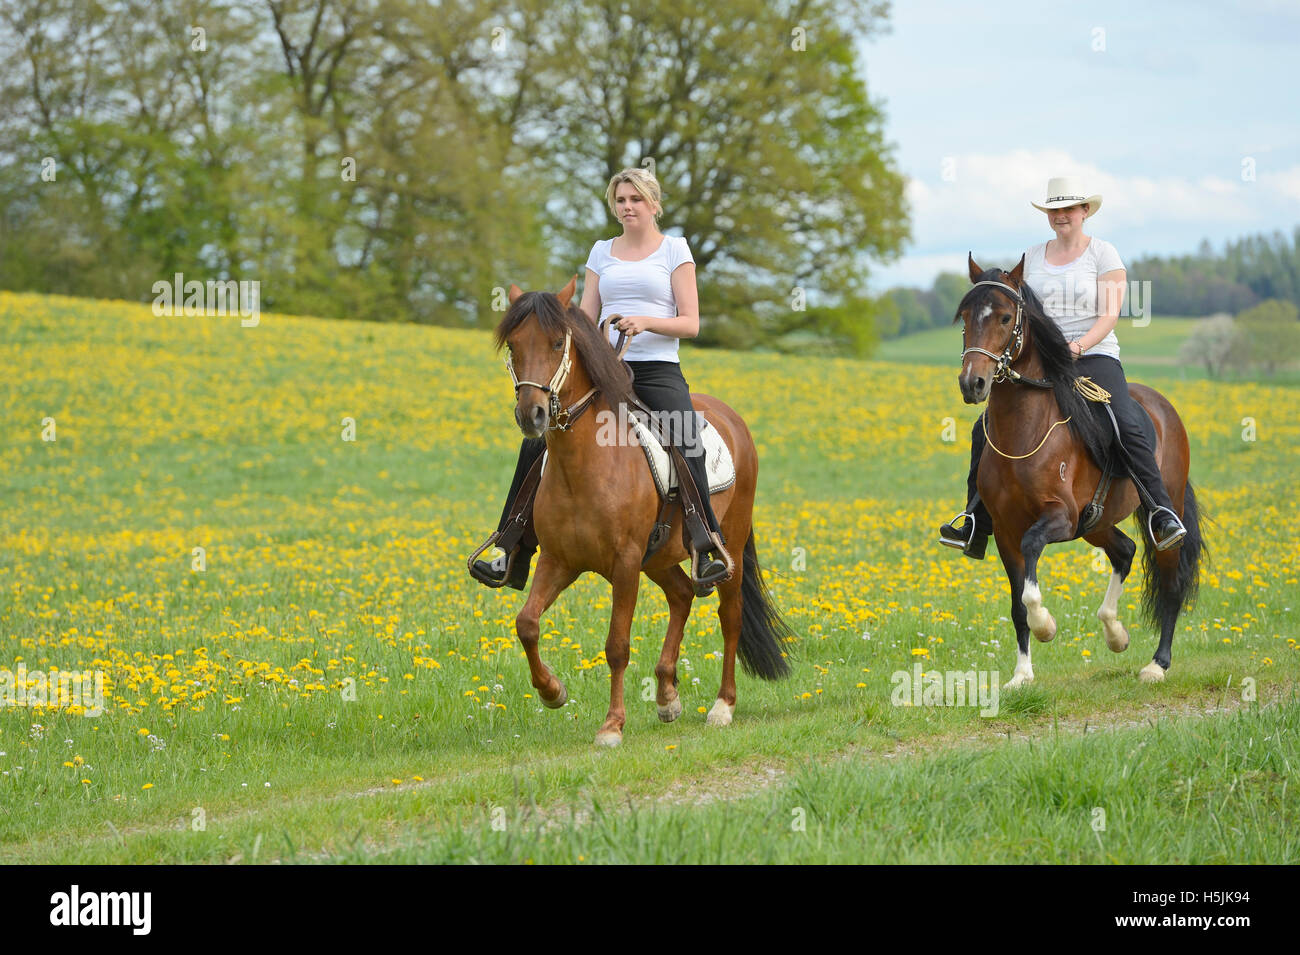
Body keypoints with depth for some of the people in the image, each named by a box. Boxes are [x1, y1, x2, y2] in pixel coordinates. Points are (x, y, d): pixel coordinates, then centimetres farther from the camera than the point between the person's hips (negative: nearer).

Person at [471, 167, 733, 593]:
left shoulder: (675, 250, 6)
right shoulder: (602, 252, 17)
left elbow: (690, 323, 0)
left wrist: (647, 322, -19)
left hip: (658, 370, -4)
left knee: (687, 448, -32)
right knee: (538, 442, -12)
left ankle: (712, 550, -28)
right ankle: (515, 555, -5)